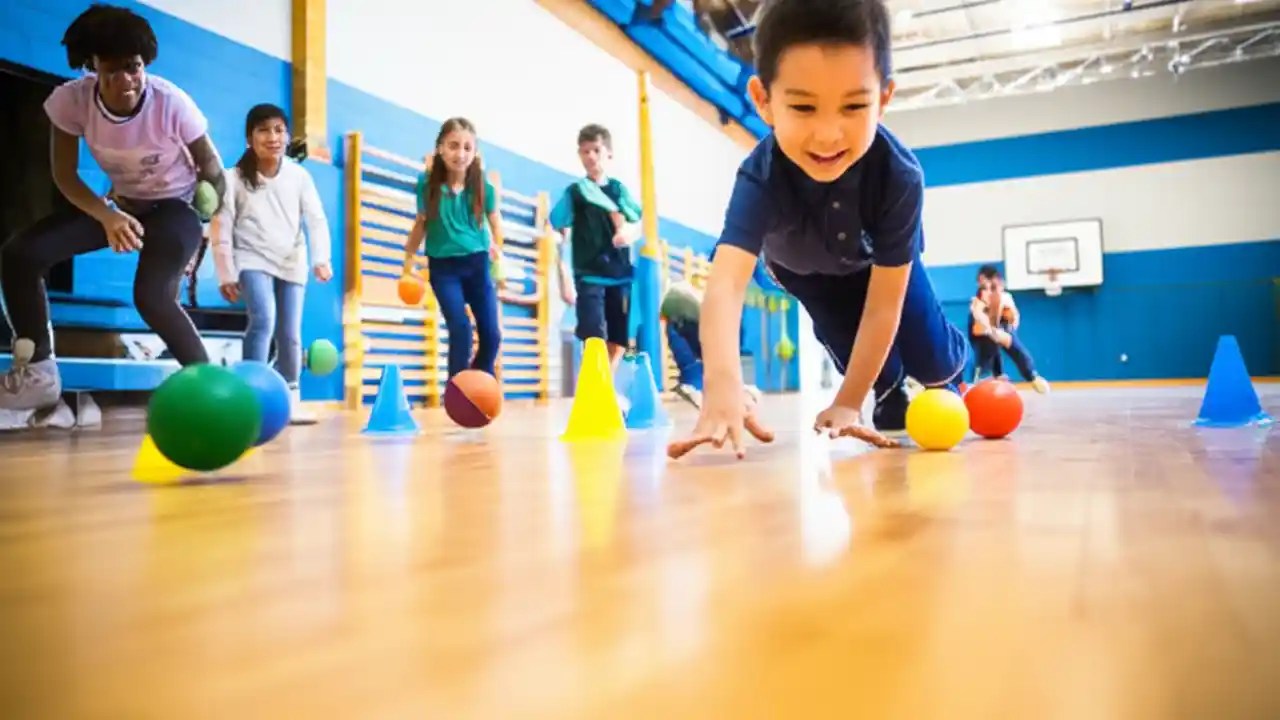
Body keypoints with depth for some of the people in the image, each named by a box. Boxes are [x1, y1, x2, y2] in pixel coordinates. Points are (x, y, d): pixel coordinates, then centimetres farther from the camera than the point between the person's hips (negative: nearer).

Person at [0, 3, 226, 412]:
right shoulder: (71, 100, -18)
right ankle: (37, 371, 1)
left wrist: (210, 225, -10)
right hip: (121, 204, 5)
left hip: (176, 206, -5)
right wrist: (107, 216, -27)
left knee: (152, 295, -31)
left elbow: (211, 167, -11)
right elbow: (65, 175, -10)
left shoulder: (172, 103, -26)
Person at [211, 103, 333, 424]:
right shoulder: (234, 179, -5)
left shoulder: (299, 176, -1)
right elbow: (221, 228, -4)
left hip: (292, 262, 3)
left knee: (290, 334, 6)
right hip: (253, 259, -2)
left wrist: (321, 259, -18)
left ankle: (291, 400, 19)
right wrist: (226, 274, -7)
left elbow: (316, 219, -5)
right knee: (263, 320, -23)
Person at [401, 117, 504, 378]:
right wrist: (410, 258, 8)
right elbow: (422, 222, 6)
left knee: (491, 334, 1)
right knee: (460, 328, -15)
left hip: (476, 264, 2)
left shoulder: (483, 187, -6)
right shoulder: (428, 184, -6)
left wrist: (497, 247, -6)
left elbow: (496, 224, 8)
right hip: (443, 266, -1)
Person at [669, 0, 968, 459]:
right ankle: (891, 397, 24)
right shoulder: (761, 177, -45)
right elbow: (726, 282, -60)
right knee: (849, 345, -11)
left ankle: (954, 366, 35)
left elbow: (884, 303, -36)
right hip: (803, 267, 0)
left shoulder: (900, 175, -42)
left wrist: (847, 402, -38)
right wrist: (723, 389, -77)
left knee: (932, 361, -3)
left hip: (879, 261, 0)